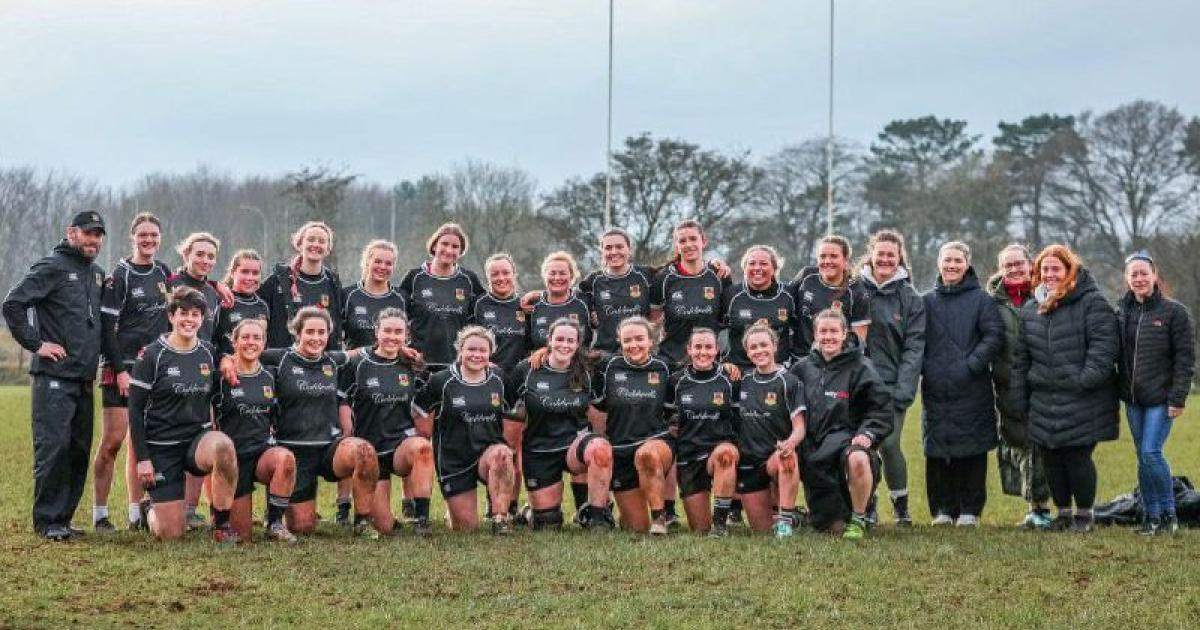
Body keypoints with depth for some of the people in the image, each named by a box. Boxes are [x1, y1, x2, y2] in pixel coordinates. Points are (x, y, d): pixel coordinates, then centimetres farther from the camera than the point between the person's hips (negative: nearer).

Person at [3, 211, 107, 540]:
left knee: (79, 451, 9)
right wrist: (35, 343, -13)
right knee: (53, 447, -9)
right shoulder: (52, 267, -6)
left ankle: (62, 518, 17)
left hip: (84, 378, 8)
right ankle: (47, 520, -1)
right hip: (53, 377, -7)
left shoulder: (97, 273, 17)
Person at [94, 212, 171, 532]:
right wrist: (119, 369, -16)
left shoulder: (163, 272, 12)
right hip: (122, 368, -6)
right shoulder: (120, 275, -6)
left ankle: (136, 513, 14)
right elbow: (106, 324, -10)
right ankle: (99, 514, -3)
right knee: (113, 439, -8)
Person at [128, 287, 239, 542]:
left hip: (198, 439, 3)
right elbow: (135, 410, -7)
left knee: (223, 445, -36)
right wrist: (142, 458, -11)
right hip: (161, 448, -3)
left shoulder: (208, 353, 5)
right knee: (171, 534, -5)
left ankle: (222, 524, -17)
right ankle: (149, 509, 33)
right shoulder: (152, 355, -7)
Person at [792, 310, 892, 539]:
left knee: (857, 459, -42)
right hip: (815, 453, 3)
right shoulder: (803, 368, 11)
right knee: (832, 527, -1)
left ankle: (858, 519, -18)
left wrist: (868, 433, -18)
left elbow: (884, 409, -3)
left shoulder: (860, 368, 0)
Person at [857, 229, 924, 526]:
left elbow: (914, 346, 0)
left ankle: (901, 506, 11)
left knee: (889, 444, -9)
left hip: (892, 386, -1)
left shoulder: (910, 298, 5)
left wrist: (904, 390, -10)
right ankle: (867, 508, 11)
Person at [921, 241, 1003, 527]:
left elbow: (994, 336, -6)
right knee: (936, 452, 3)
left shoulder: (981, 300, 3)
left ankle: (970, 510, 8)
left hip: (972, 389, -3)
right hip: (935, 390, 3)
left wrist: (971, 365, -14)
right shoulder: (927, 301, 12)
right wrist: (923, 367, -3)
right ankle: (943, 508, 13)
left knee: (971, 450, 0)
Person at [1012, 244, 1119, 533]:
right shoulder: (1030, 309, 14)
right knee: (1051, 459, 8)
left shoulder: (1092, 303, -5)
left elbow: (1104, 345, -11)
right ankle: (1063, 512, 23)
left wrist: (1087, 379, -21)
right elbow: (1021, 358, 17)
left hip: (1082, 401, -5)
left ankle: (1084, 514, 13)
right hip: (1044, 401, 6)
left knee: (1077, 456, -3)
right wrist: (1020, 399, 13)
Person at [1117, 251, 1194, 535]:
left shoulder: (1175, 312, -7)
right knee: (1142, 458, 8)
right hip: (1133, 399, 5)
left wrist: (1178, 398, -13)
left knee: (1151, 453, -12)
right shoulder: (1122, 313, 7)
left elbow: (1185, 359, -8)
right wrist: (1120, 392, 4)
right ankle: (1151, 516, 17)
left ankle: (1168, 513, 4)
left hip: (1161, 399, -5)